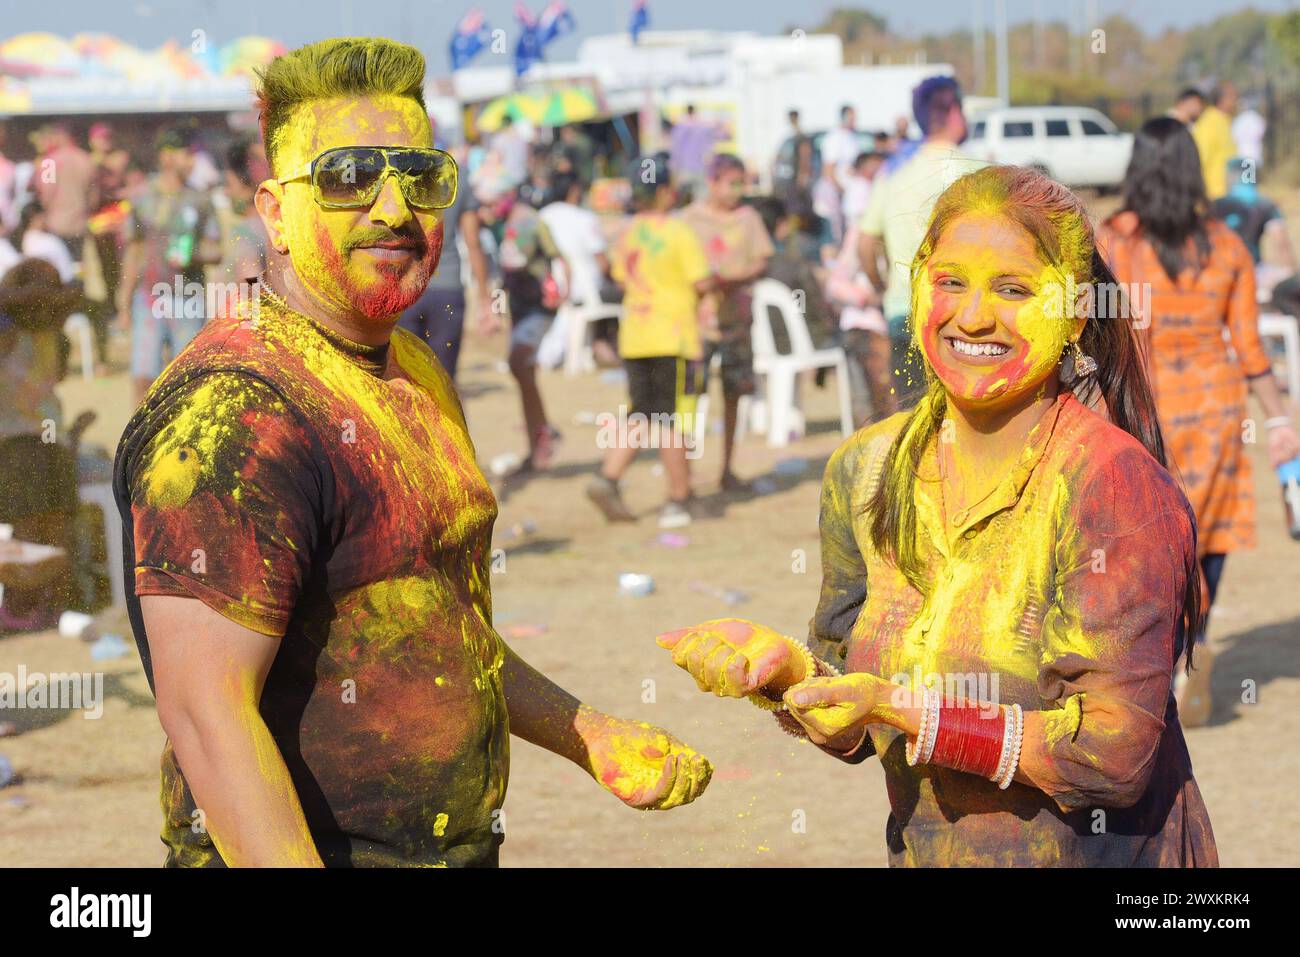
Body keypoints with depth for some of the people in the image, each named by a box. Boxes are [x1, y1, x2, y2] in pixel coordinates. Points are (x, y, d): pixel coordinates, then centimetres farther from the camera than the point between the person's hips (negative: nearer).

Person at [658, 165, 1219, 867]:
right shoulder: (867, 472, -4)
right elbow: (859, 730, 1)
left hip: (1097, 859, -4)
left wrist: (907, 713, -29)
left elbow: (1116, 756, -23)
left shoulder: (1112, 483, -20)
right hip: (921, 855, 4)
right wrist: (784, 666, -18)